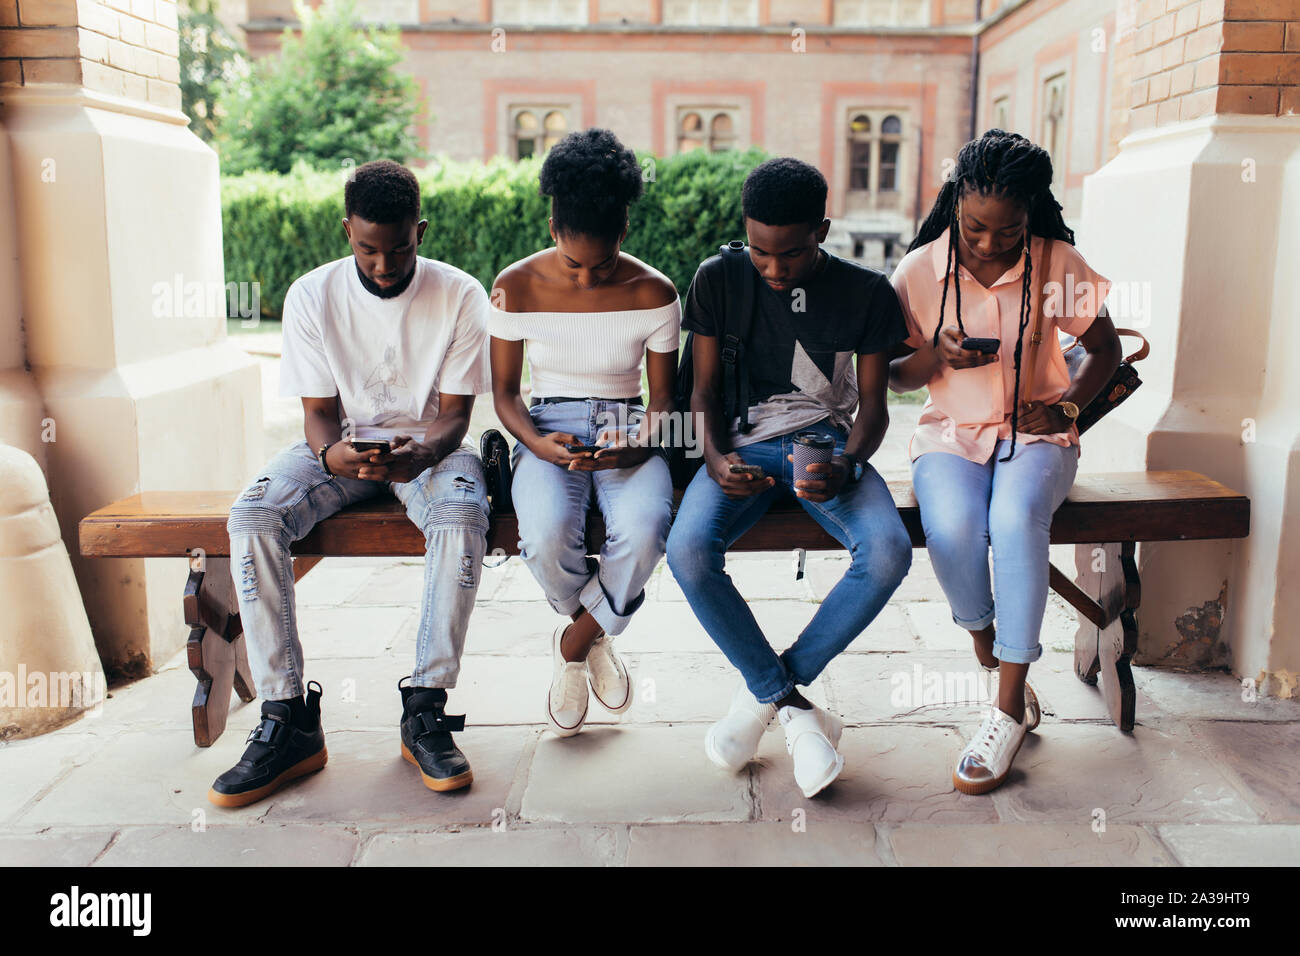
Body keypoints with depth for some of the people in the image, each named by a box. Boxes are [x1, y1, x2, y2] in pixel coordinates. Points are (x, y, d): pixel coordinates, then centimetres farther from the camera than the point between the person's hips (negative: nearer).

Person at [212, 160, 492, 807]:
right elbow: (319, 411, -4)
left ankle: (425, 712, -28)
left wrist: (423, 451, -32)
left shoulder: (459, 296, -9)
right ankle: (288, 720, -24)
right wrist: (331, 453, -29)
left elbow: (455, 414, -8)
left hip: (427, 445, -1)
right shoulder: (312, 296, -6)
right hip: (342, 445, 2)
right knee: (253, 516, -28)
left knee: (462, 515, -37)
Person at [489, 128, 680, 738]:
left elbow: (663, 396, 2)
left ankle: (574, 644, -3)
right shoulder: (516, 288, -4)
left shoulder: (653, 294, -5)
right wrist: (538, 445, -19)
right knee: (546, 532, -34)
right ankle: (597, 636, 3)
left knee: (645, 527, -34)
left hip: (627, 435, 0)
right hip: (547, 433, 0)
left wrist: (636, 448, -20)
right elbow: (504, 390, 2)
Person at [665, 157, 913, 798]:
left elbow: (873, 403, 3)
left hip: (826, 443, 0)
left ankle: (763, 693, -11)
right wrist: (716, 457, -16)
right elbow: (705, 390, 5)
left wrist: (847, 465, -18)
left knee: (888, 551, -30)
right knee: (688, 548, -31)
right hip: (743, 445, 0)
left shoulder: (867, 292, 1)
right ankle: (792, 706, -12)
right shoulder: (718, 280, 1)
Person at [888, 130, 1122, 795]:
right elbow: (897, 376, 4)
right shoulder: (918, 272, -4)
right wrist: (937, 356, -19)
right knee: (952, 528, -33)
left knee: (1015, 520, -33)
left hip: (1035, 434, 0)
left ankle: (1010, 705, -23)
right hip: (951, 435, 1)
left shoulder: (1058, 265, -3)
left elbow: (1105, 348, 10)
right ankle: (984, 641, -1)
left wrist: (1067, 406, -8)